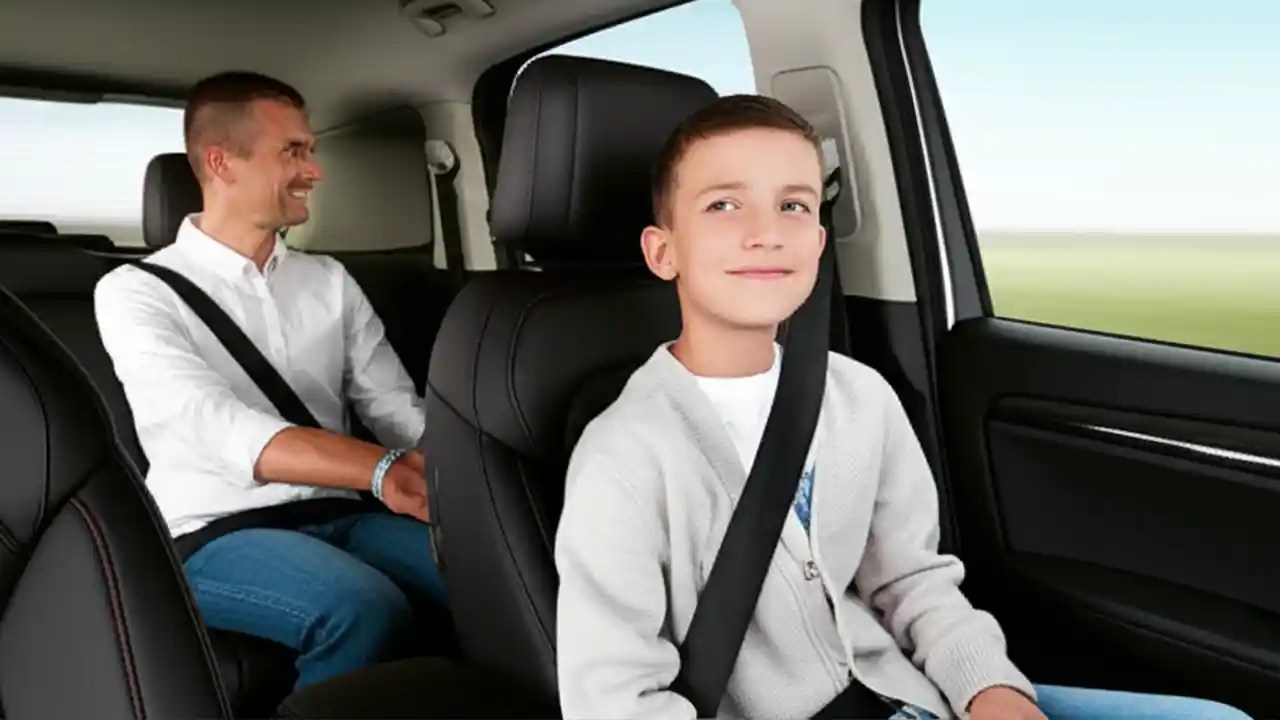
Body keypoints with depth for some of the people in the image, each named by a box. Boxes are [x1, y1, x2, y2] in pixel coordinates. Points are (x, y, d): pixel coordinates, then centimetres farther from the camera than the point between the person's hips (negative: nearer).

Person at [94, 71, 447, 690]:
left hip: (341, 518, 4)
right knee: (366, 609, -34)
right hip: (218, 537, -3)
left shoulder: (330, 281, 14)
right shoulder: (136, 290, 0)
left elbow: (398, 409, 5)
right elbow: (215, 425, -18)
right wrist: (383, 471, -34)